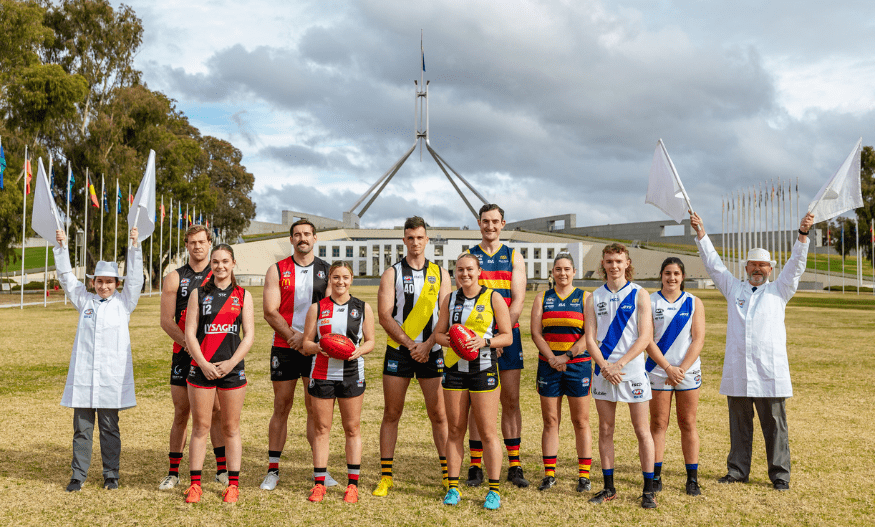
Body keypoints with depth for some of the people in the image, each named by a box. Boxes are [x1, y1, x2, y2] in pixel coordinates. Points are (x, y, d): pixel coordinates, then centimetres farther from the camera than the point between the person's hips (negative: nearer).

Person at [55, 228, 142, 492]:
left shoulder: (124, 302, 6)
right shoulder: (85, 301, 11)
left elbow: (135, 279, -4)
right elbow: (66, 277, 8)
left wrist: (134, 246, -13)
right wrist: (61, 247, -2)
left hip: (112, 376, -2)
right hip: (83, 375, 2)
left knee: (110, 428, 6)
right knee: (82, 428, 6)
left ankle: (111, 474, 17)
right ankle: (78, 475, 15)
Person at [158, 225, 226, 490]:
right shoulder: (174, 278, 6)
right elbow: (166, 321, 0)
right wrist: (190, 343, -14)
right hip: (184, 352, 1)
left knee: (216, 412, 2)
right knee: (181, 412, 4)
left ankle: (222, 469, 11)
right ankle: (173, 472, 13)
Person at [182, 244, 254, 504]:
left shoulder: (243, 295, 7)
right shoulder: (198, 293, 7)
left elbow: (249, 335, 2)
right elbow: (190, 334, 1)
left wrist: (231, 363, -10)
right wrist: (204, 364, -10)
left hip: (233, 370, 0)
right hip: (201, 369, 0)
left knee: (231, 428, 6)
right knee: (200, 427, 3)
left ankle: (233, 484, 13)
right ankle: (195, 484, 13)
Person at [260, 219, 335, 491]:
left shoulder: (327, 270, 6)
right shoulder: (277, 270, 5)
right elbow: (270, 312, -3)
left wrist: (307, 337, -12)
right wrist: (294, 337, -14)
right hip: (284, 347, 0)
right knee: (281, 407, 4)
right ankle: (273, 470, 13)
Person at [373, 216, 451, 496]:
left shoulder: (440, 274, 8)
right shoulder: (391, 274, 4)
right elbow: (384, 316, -5)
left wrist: (427, 345, -12)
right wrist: (410, 344, -13)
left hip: (431, 352, 1)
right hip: (398, 350, 0)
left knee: (438, 414, 2)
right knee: (391, 414, 4)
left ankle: (448, 474, 11)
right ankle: (386, 477, 12)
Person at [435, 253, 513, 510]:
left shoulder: (494, 298, 0)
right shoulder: (450, 300, 11)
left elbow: (507, 337, 0)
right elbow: (438, 333, 14)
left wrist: (484, 341, -17)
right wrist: (449, 340, -8)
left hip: (484, 370, -3)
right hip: (454, 369, 3)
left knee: (488, 432, -1)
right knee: (455, 430, 6)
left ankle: (494, 491, 8)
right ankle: (453, 487, 15)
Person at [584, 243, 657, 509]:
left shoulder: (639, 295, 0)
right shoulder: (594, 297, 8)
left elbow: (645, 337, -7)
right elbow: (589, 338, 3)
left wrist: (619, 364, -15)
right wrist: (605, 366, -12)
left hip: (632, 370, -3)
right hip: (603, 371, 3)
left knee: (642, 431, 1)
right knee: (605, 431, 7)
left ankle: (648, 490, 10)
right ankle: (608, 488, 17)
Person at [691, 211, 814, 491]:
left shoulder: (778, 291, 11)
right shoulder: (734, 288, 15)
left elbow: (796, 265, 1)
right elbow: (713, 263, 12)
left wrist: (803, 233, -12)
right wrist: (701, 233, 5)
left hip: (770, 372, -2)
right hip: (736, 372, 2)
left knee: (775, 425, 1)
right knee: (739, 424, 9)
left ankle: (779, 474, 10)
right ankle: (738, 470, 18)